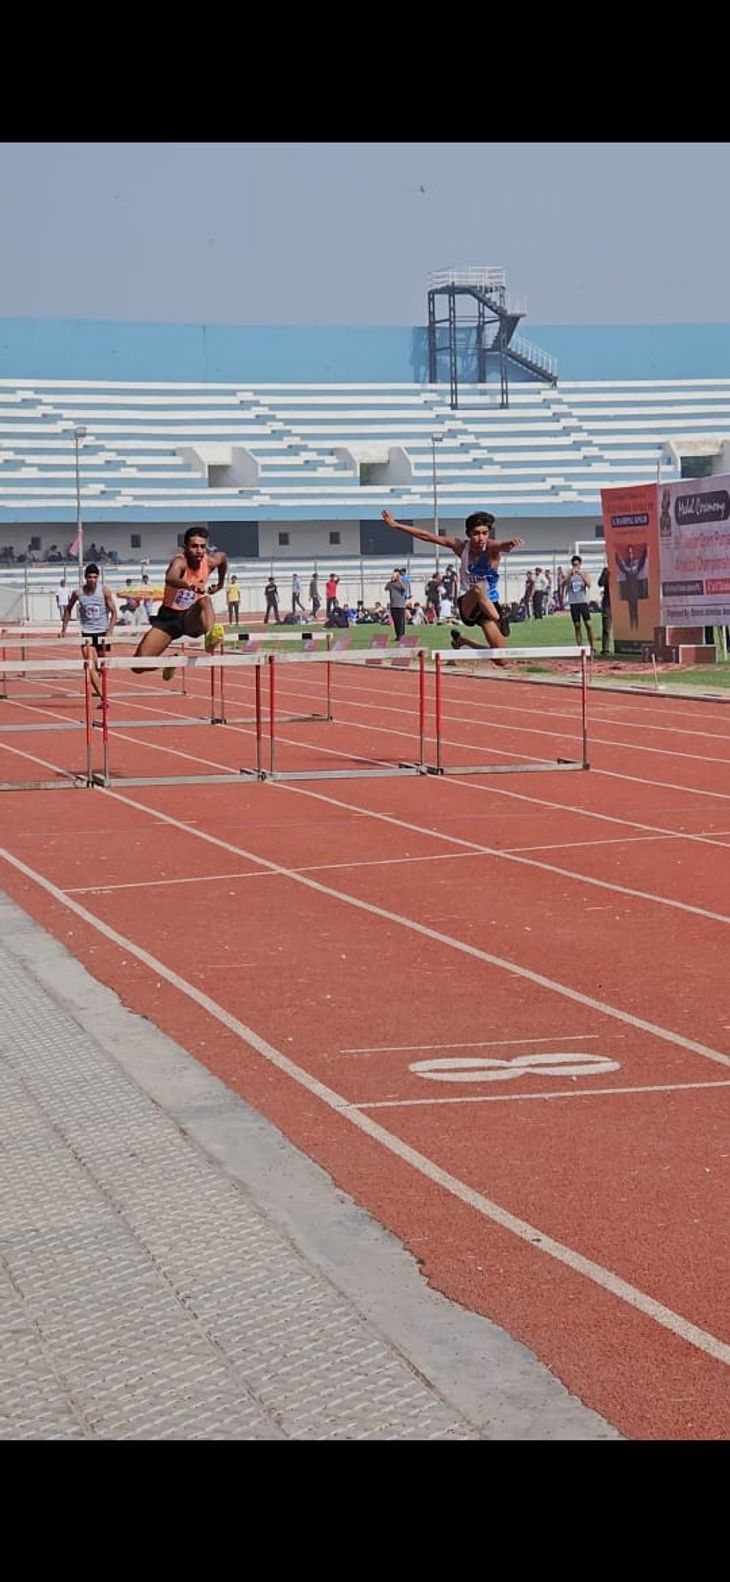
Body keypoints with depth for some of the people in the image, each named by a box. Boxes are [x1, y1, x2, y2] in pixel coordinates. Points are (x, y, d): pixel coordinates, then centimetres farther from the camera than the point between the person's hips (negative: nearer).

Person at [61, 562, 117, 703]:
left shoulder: (104, 591, -6)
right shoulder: (78, 593, -4)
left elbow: (113, 612, -3)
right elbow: (68, 609, 14)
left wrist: (109, 631, -14)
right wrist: (64, 629, 12)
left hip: (102, 632, 1)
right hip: (87, 633, -1)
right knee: (90, 666, -17)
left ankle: (100, 691, 36)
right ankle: (101, 697, -23)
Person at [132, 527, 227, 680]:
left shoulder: (210, 561, -8)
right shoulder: (180, 561, -23)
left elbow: (223, 556, 20)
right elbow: (170, 578, -49)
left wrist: (220, 583, 29)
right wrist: (190, 585, -68)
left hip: (191, 618, 2)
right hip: (168, 616, -2)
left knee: (205, 600, -34)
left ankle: (210, 634, -60)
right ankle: (168, 662, 20)